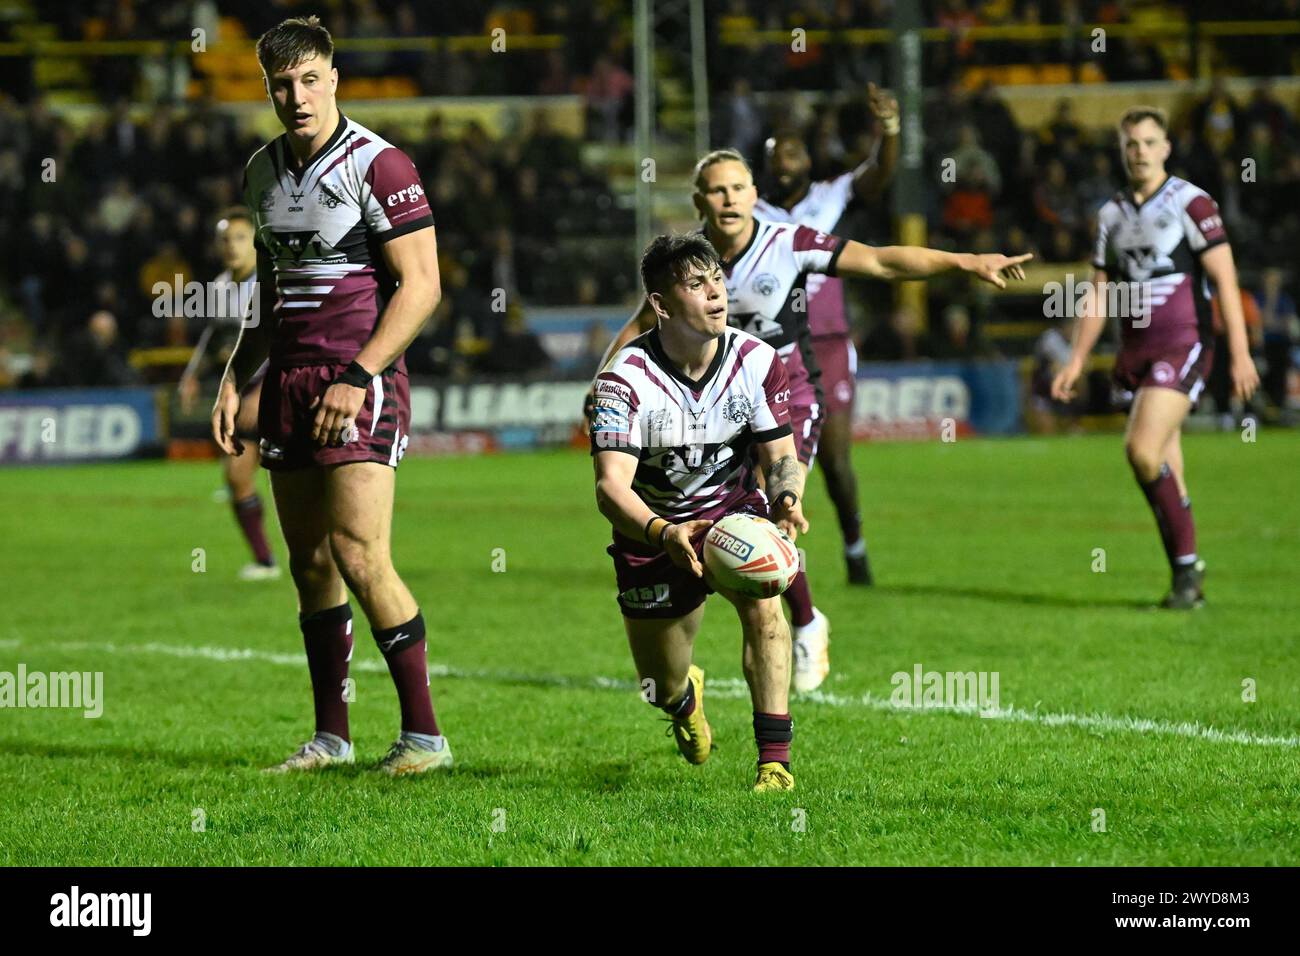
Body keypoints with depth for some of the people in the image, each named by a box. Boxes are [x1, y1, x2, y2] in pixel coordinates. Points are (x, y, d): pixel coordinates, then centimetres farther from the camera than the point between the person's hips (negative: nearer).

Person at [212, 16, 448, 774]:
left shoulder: (378, 166, -10)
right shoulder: (263, 171, 13)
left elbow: (421, 285, -12)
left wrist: (358, 377, -17)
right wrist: (236, 379, 15)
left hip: (360, 381, -7)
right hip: (288, 383, 7)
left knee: (358, 553, -15)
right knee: (310, 561, 7)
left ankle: (425, 734, -10)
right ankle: (331, 737, 14)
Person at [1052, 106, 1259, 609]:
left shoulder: (1191, 202, -6)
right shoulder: (1111, 213, 12)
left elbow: (1225, 278, -9)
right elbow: (1098, 294, 19)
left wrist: (1240, 353, -14)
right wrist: (1076, 361, 14)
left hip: (1183, 345, -6)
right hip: (1135, 352, 6)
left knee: (1143, 450, -21)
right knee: (1164, 466, 5)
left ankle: (1186, 563, -10)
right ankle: (1187, 574, 13)